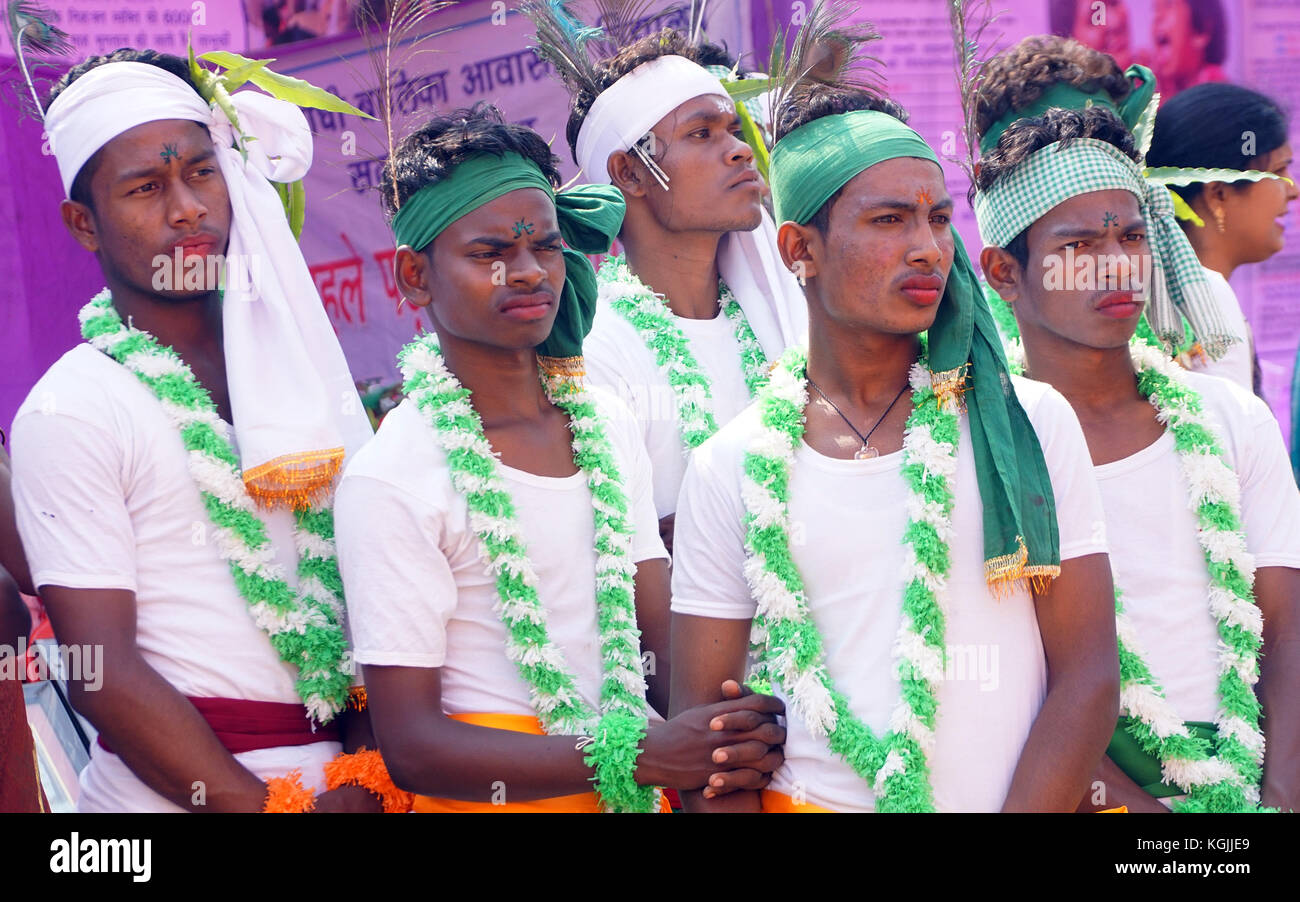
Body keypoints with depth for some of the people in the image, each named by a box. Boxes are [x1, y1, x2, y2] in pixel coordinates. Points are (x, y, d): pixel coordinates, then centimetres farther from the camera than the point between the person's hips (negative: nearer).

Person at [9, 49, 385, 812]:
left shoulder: (301, 369, 6)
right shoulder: (68, 411, -8)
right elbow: (103, 674, -13)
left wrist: (364, 775, -10)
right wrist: (271, 806, -15)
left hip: (341, 770, 5)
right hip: (179, 791, -4)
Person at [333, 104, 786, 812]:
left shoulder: (609, 425, 4)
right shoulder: (391, 479, -14)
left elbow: (664, 639, 6)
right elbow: (411, 745, -16)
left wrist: (735, 739, -15)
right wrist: (633, 756, -24)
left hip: (646, 779, 5)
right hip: (494, 794, -5)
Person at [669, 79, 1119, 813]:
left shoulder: (1031, 424, -3)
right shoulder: (731, 469, -3)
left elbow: (1087, 681, -7)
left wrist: (1024, 806, -18)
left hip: (1024, 801, 1)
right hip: (808, 796, 0)